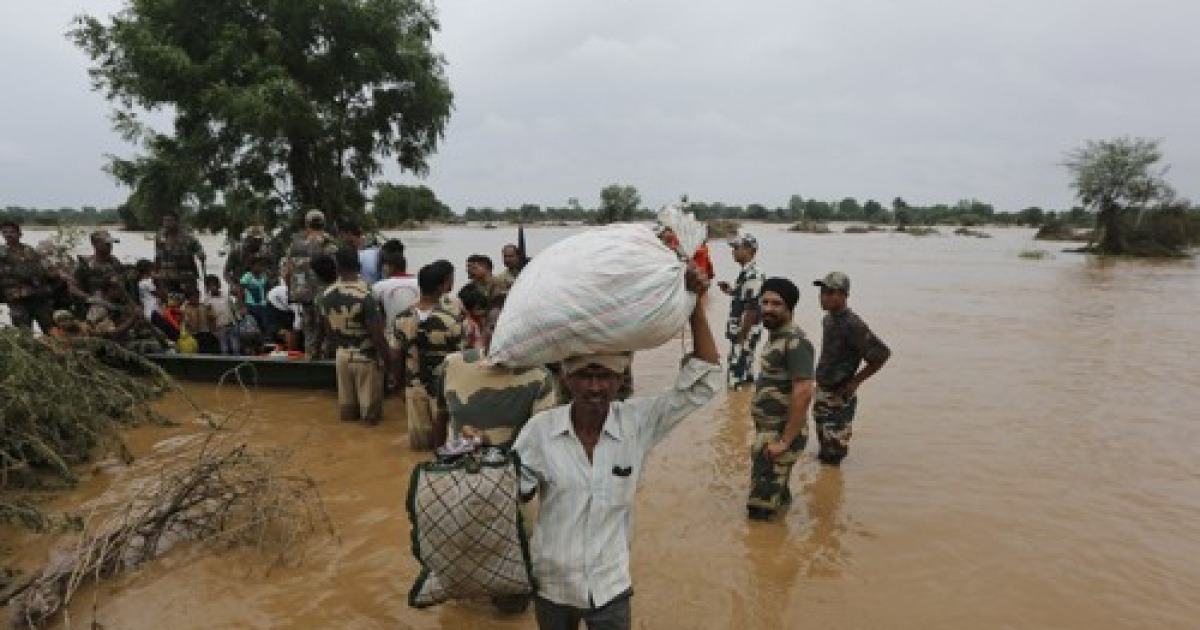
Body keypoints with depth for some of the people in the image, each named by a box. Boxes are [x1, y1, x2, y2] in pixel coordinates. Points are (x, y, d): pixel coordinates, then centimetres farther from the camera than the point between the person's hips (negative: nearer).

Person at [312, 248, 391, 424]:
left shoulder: (325, 296, -5)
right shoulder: (365, 297, -24)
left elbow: (322, 329, 10)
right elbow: (377, 335, -23)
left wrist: (316, 348, 29)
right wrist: (387, 360, -12)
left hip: (341, 355, 6)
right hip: (365, 357, -6)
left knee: (346, 400, 23)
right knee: (369, 402, 14)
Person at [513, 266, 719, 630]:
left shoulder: (639, 423, -13)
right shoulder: (540, 429, -13)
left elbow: (704, 382, -17)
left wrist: (695, 307, -25)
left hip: (610, 586, 0)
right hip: (550, 584, 1)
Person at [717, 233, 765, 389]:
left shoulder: (753, 275, -19)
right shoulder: (746, 273, 12)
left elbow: (752, 310, -22)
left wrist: (741, 337, -20)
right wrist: (731, 291, 11)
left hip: (746, 334, -10)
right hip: (741, 333, 10)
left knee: (737, 376, -8)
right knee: (745, 374, 17)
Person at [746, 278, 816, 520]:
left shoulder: (795, 342, -19)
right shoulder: (775, 336, 10)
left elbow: (803, 394, -26)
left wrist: (785, 441, -23)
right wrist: (764, 435, 18)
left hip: (781, 435, -9)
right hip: (767, 432, 9)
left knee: (760, 509, -5)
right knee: (776, 493, 23)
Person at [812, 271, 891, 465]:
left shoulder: (852, 324, -23)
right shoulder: (828, 319, 3)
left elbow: (882, 354, -23)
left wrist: (855, 381, -16)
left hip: (840, 396, -8)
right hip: (822, 391, 8)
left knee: (833, 449, 2)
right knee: (823, 436, 24)